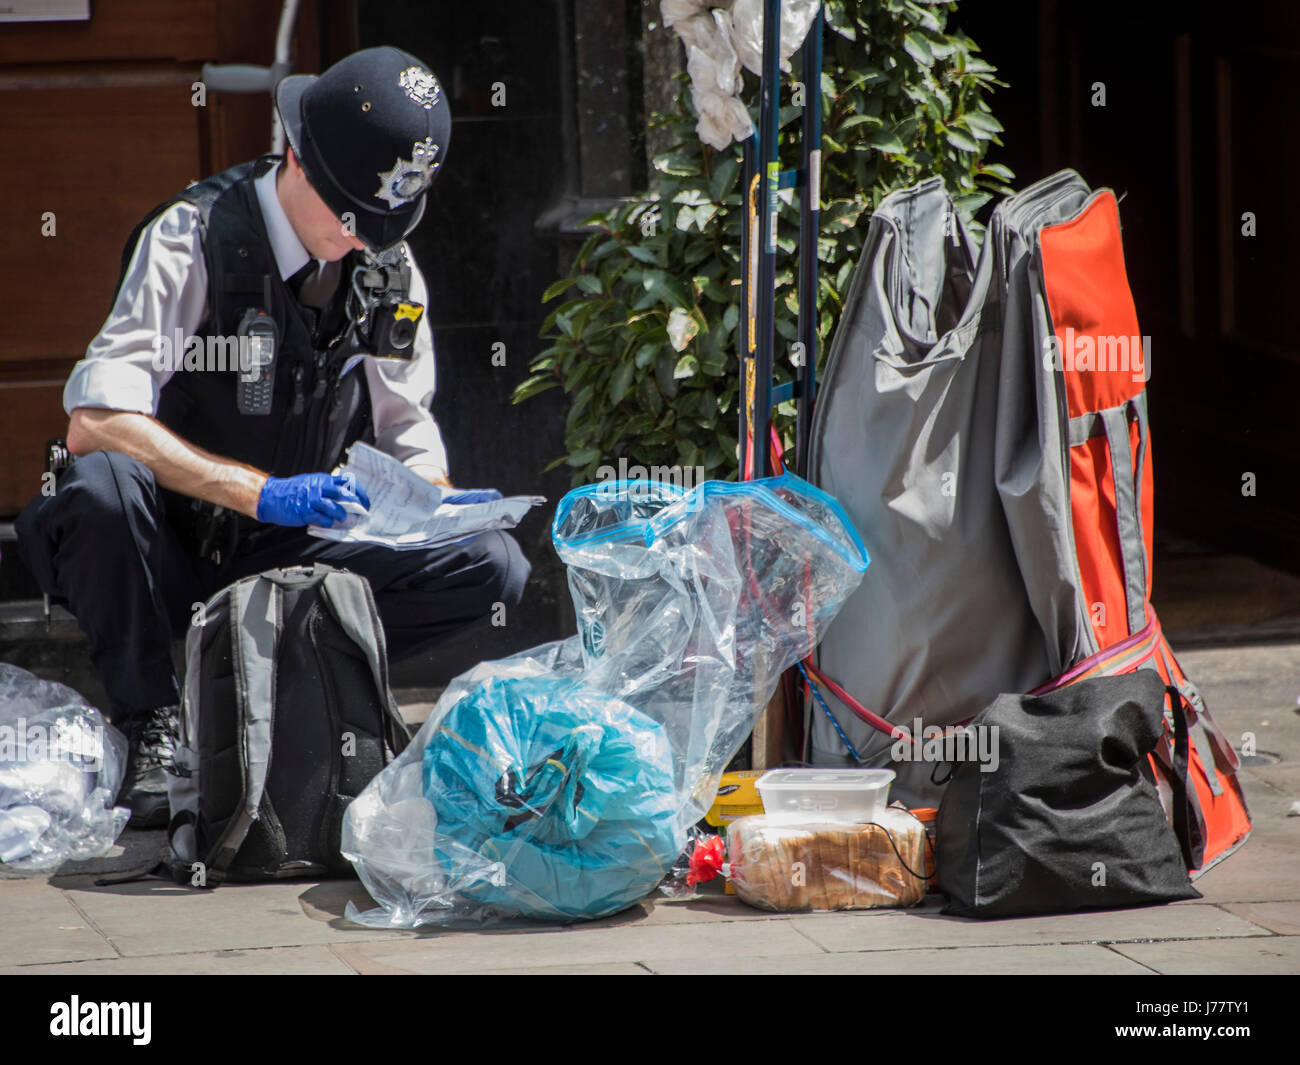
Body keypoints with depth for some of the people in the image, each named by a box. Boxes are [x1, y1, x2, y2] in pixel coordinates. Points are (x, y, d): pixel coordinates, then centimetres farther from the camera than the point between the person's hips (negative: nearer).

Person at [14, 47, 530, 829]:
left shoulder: (392, 271, 2)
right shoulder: (195, 238, -16)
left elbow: (408, 435, 11)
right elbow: (93, 423, -26)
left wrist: (435, 501, -14)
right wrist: (261, 492, -34)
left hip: (290, 559, 4)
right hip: (172, 557, -4)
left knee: (495, 567, -16)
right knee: (101, 485, -39)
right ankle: (152, 726, -20)